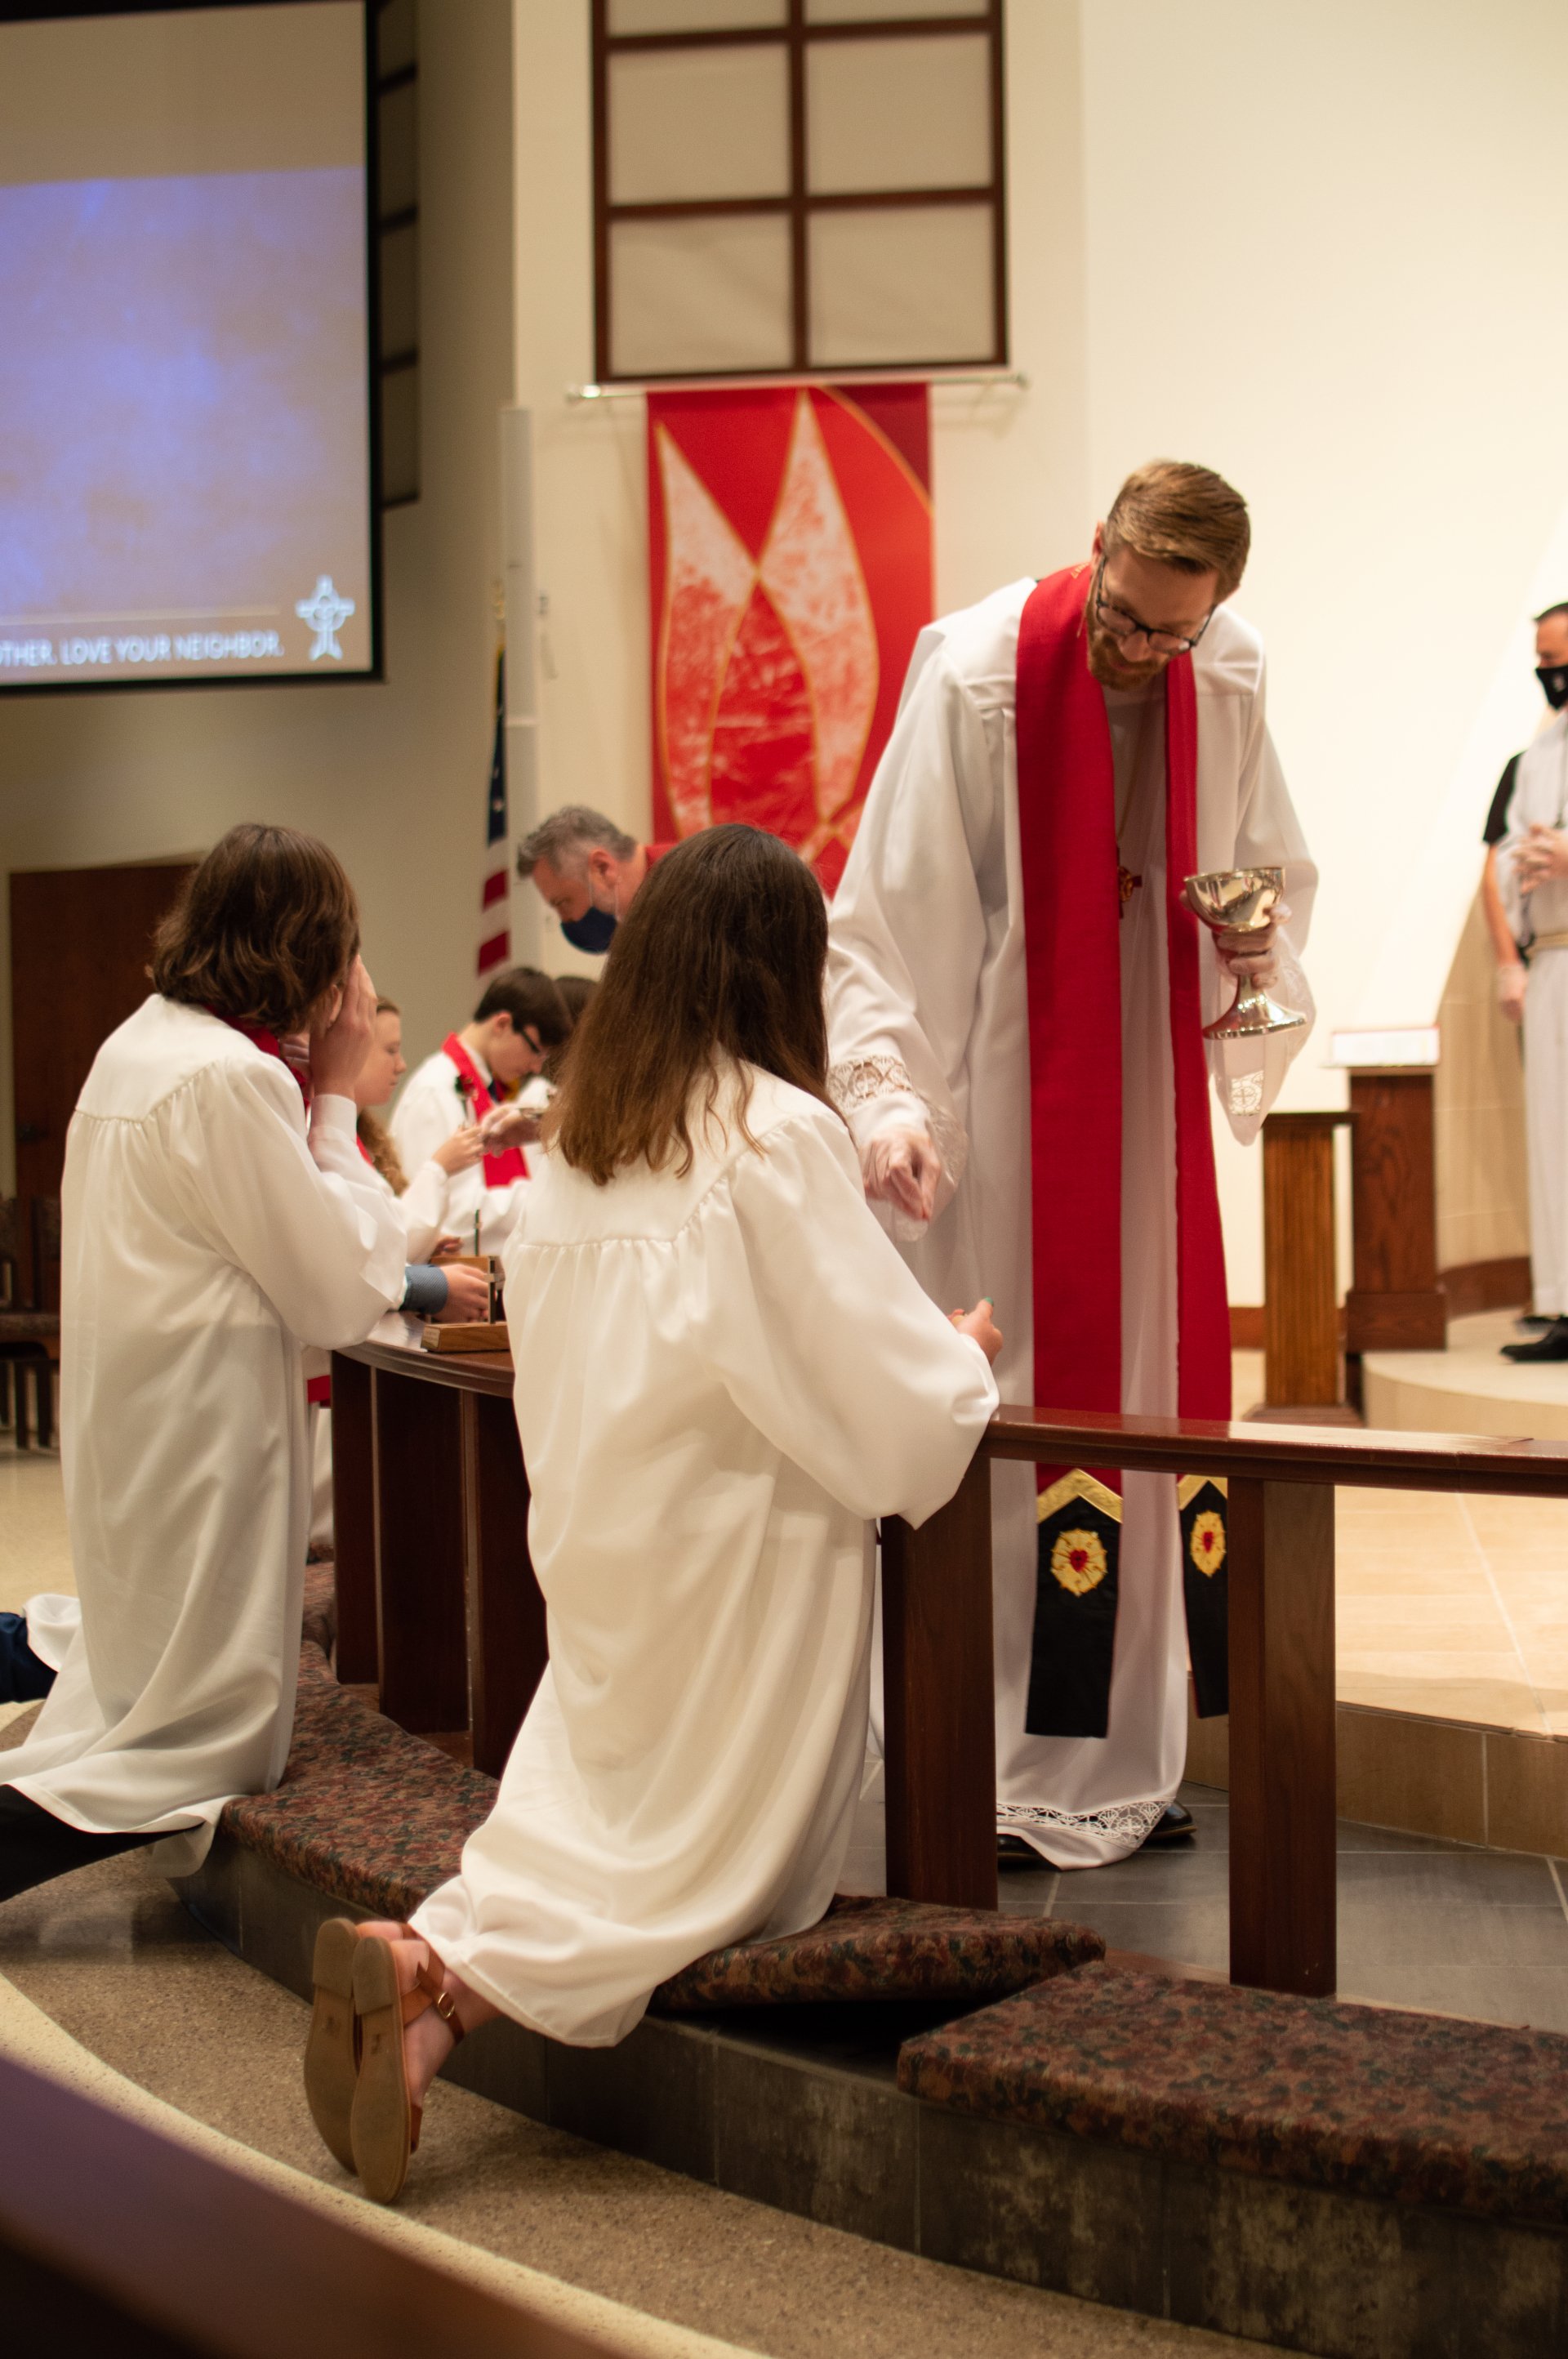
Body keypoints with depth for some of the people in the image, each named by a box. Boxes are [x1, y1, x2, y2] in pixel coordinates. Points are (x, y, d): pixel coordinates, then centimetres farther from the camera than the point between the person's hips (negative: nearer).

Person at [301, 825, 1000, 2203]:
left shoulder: (574, 1135, 4)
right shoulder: (777, 1134, -16)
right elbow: (897, 1402, -15)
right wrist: (964, 1354, 8)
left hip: (598, 1551, 6)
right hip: (737, 1557, -6)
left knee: (585, 1819, 16)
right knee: (724, 1869, 6)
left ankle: (434, 1962, -11)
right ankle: (441, 1975, -14)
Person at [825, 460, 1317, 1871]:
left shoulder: (1228, 682, 1)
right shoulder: (977, 676, -14)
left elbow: (1274, 871, 15)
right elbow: (888, 911, -16)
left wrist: (1263, 943, -8)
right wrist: (887, 1092, -28)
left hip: (1148, 1108, 5)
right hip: (1002, 1109, -5)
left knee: (1153, 1399, 7)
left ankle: (1118, 1763, 18)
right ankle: (996, 1781, 4)